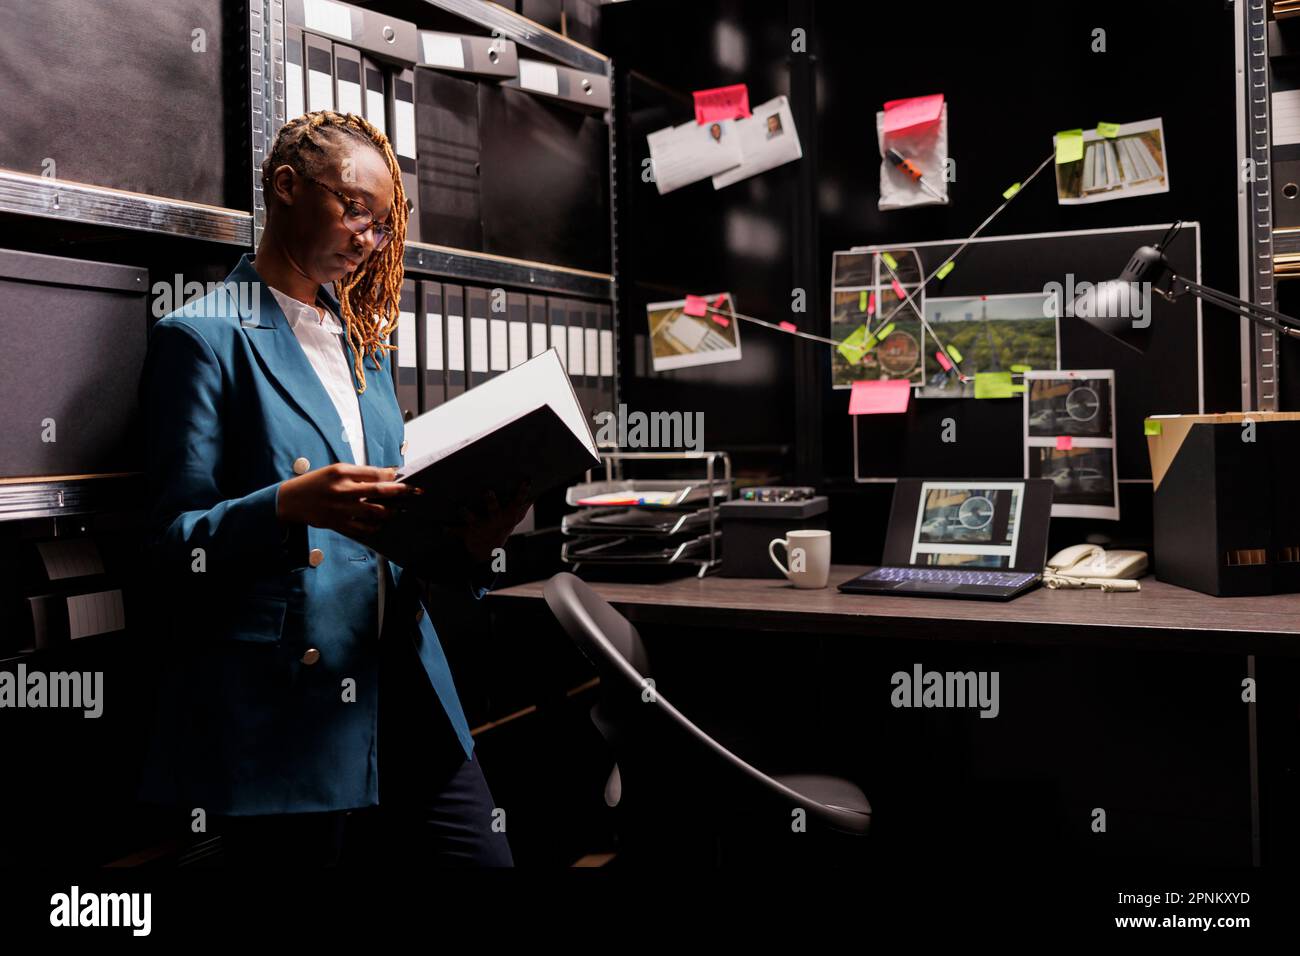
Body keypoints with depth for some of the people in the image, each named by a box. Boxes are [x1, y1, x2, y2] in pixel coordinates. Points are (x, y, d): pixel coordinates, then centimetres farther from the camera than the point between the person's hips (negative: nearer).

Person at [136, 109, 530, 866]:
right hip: (286, 711, -6)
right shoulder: (205, 338, -2)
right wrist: (289, 505, -26)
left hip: (405, 691, 6)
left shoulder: (362, 345, 19)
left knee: (485, 858, 2)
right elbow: (176, 541, -6)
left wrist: (465, 546, -3)